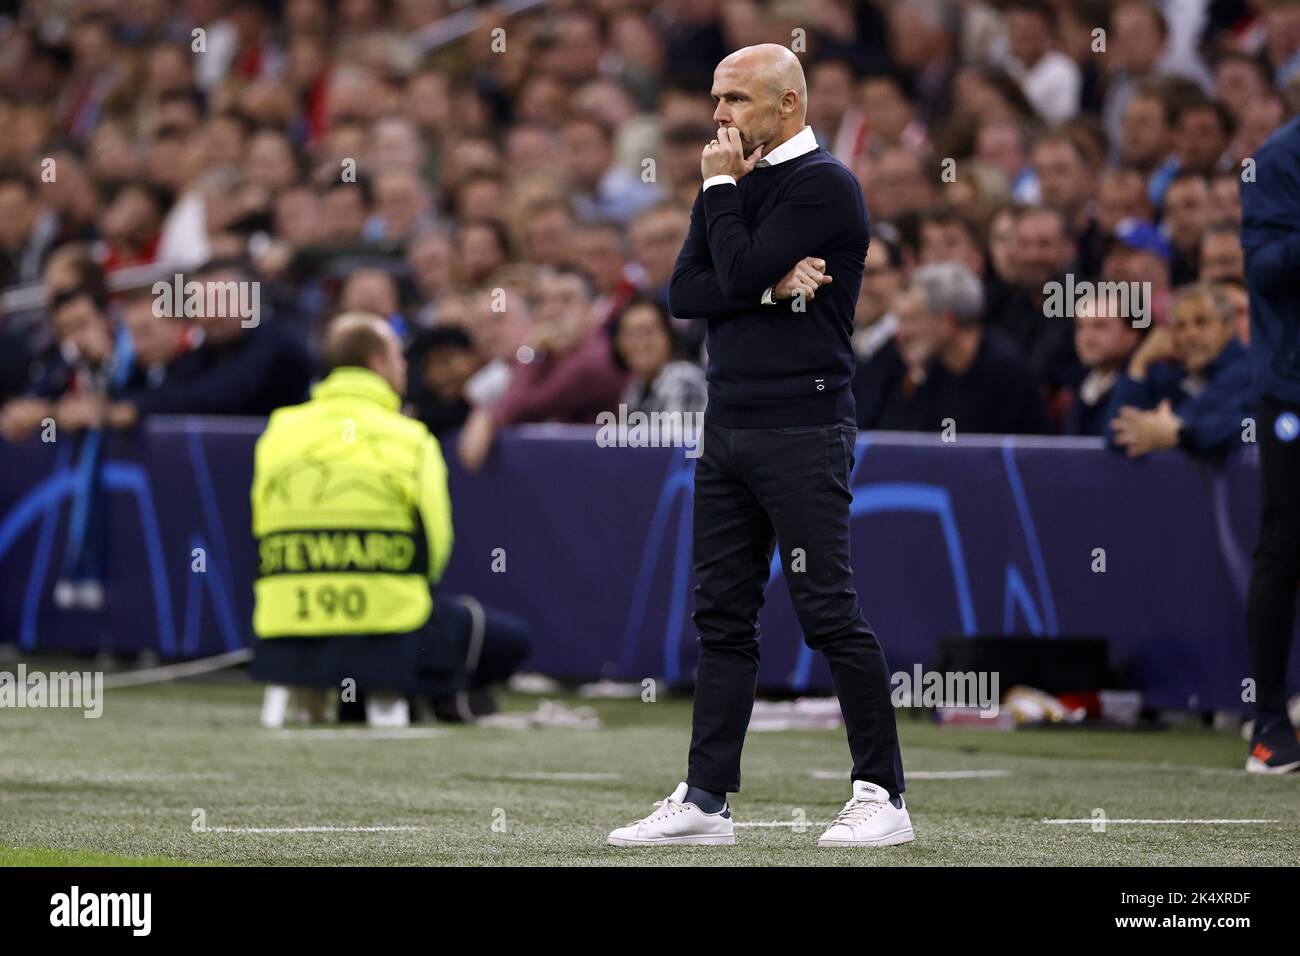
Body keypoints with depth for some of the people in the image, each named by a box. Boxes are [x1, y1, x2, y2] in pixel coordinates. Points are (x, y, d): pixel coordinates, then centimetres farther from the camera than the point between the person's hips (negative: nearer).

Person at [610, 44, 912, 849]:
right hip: (729, 425, 8)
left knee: (831, 613, -8)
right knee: (723, 616, 7)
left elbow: (736, 275, -17)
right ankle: (706, 801, 9)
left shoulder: (823, 185, -9)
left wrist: (721, 188, -4)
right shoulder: (737, 180, 17)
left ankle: (883, 797, -4)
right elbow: (686, 292, 6)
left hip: (801, 428, -8)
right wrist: (772, 287, -10)